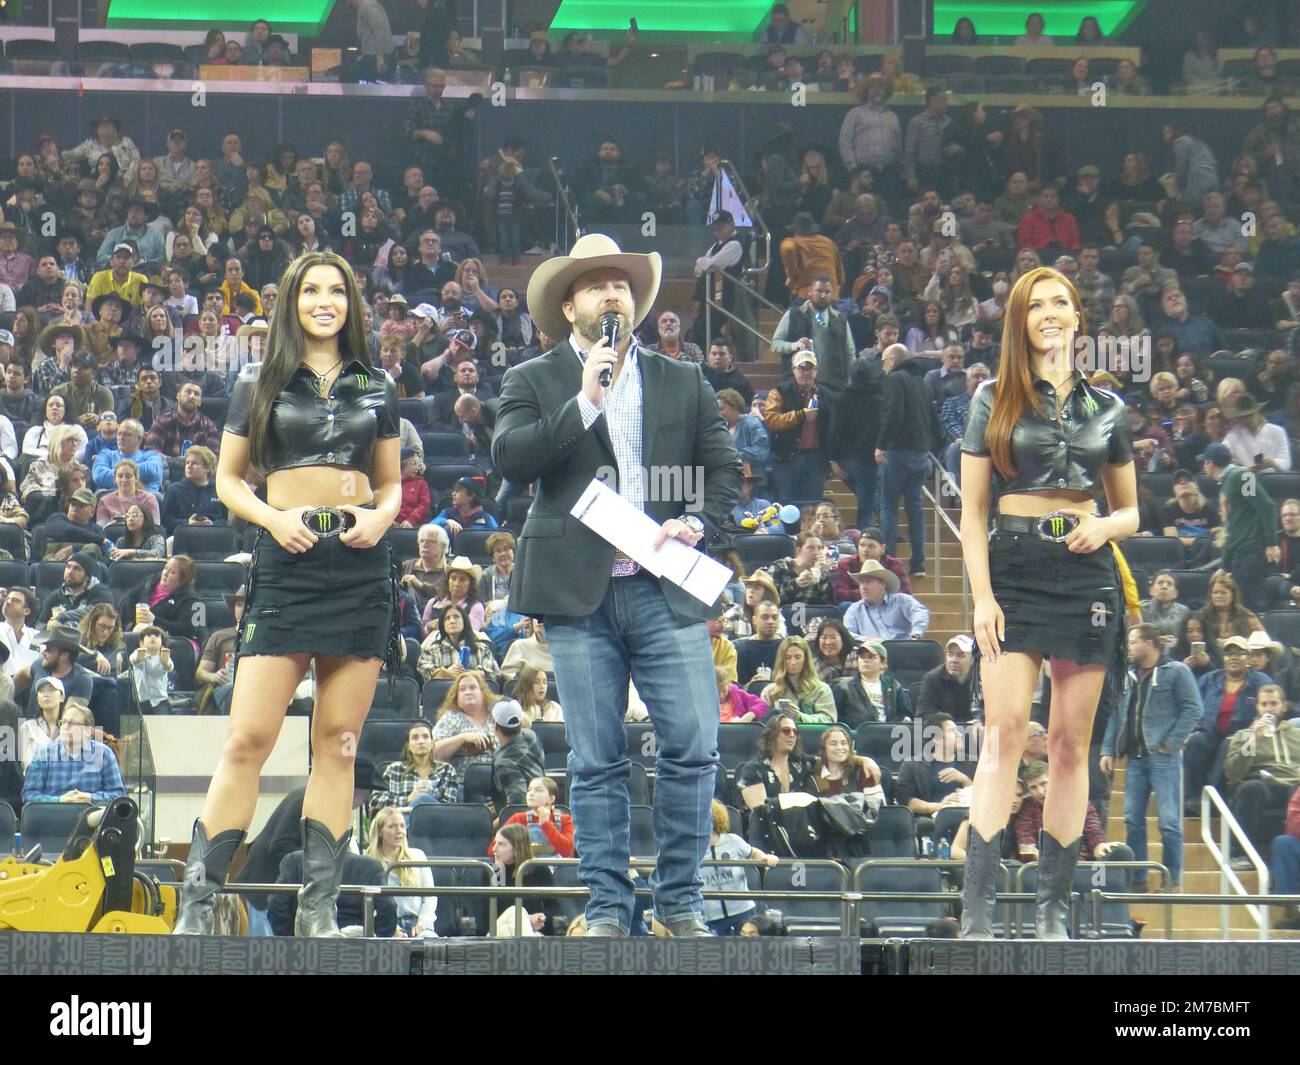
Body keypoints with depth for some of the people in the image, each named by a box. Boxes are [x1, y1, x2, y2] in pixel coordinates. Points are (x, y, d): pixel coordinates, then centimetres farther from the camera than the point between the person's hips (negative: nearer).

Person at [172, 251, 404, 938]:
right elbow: (228, 478, 10)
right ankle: (198, 903, -10)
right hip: (285, 561, -3)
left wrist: (381, 516, -2)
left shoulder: (375, 388, 14)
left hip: (361, 561, 3)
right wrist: (274, 517, -8)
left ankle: (318, 908, 3)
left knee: (338, 744, 1)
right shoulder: (260, 382, 8)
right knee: (250, 738, -12)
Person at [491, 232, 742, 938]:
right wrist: (585, 401, -12)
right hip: (580, 594, -2)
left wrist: (695, 522, -2)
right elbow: (508, 458, -7)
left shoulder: (682, 382, 17)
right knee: (595, 762, 0)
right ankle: (606, 907, 6)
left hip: (667, 590, 2)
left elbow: (725, 469, 17)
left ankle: (680, 900, 5)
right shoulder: (534, 382, 10)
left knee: (693, 747, -7)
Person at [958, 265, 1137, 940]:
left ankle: (1054, 909, 3)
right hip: (1014, 570, -2)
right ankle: (976, 912, -18)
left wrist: (1105, 526, -4)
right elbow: (972, 511, 3)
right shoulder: (994, 400, 6)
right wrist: (981, 597, -8)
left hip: (1087, 575, 2)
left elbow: (1131, 511, 20)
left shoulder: (1106, 408, 12)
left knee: (1071, 743, 0)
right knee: (1004, 732, -14)